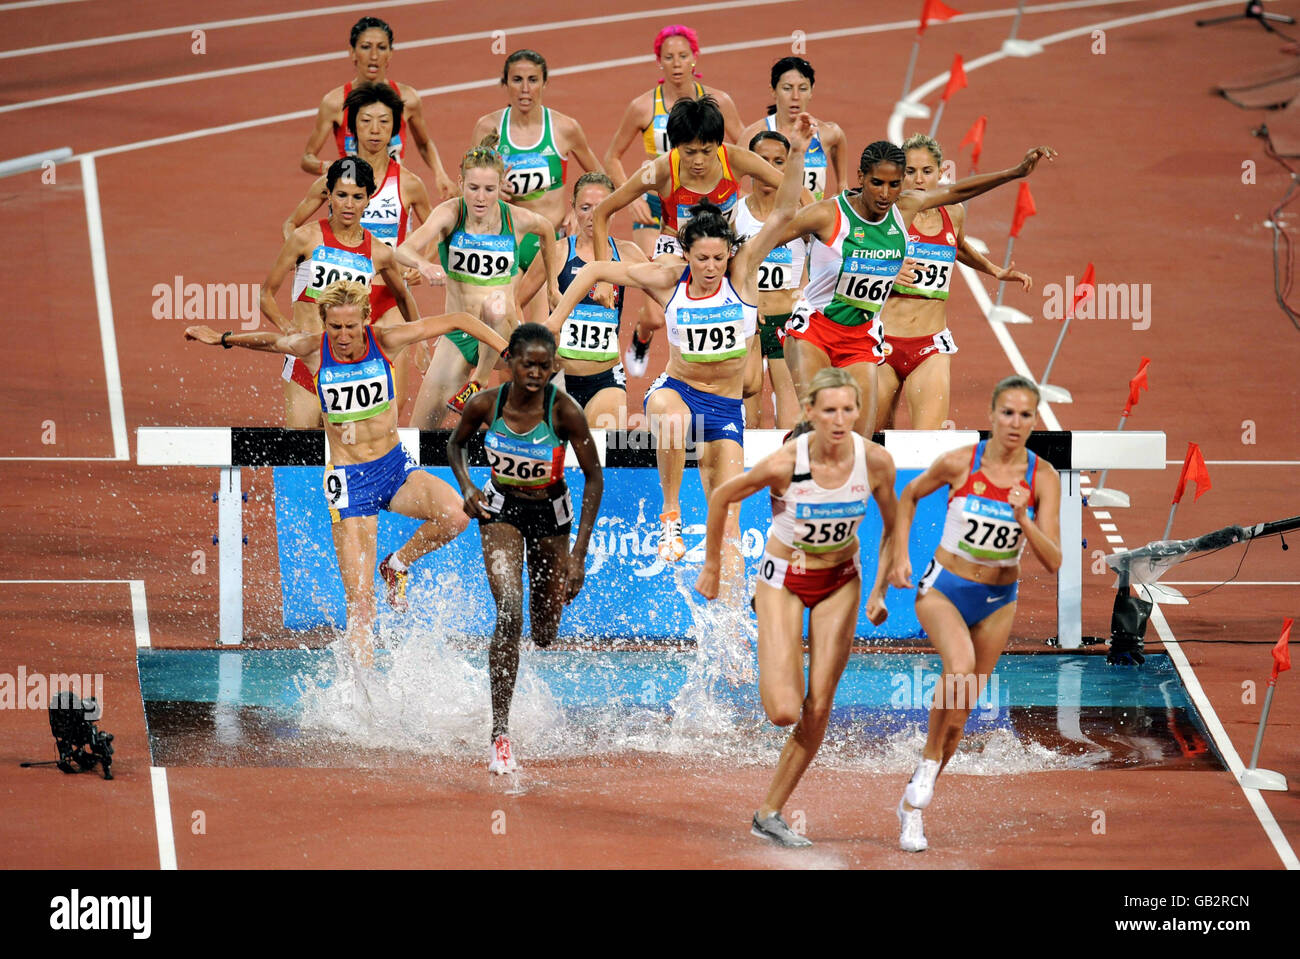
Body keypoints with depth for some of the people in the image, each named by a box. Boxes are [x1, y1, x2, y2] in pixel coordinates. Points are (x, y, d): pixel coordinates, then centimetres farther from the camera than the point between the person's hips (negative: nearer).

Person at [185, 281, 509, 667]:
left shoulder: (384, 341, -10)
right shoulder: (314, 349, -9)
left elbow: (457, 321, -5)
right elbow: (272, 341, 15)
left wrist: (505, 349, -10)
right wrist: (225, 339, 14)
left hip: (395, 466, 1)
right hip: (348, 480, -1)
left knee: (455, 515, -29)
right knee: (360, 601, -5)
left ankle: (397, 566, 0)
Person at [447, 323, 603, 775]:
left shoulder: (563, 410, -23)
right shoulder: (485, 404, -17)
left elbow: (594, 476, -15)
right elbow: (455, 443, 5)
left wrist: (579, 552, -19)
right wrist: (467, 487, -15)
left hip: (550, 514, 1)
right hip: (501, 509, 0)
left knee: (544, 635, 13)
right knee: (509, 614, -23)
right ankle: (500, 734, -22)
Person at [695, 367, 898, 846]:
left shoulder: (876, 461, -18)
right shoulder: (785, 463, -26)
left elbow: (892, 527, 1)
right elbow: (720, 497, -8)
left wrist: (879, 591, -4)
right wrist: (712, 566, 1)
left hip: (840, 581, 3)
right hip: (783, 579, -3)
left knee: (818, 709, -2)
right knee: (785, 711, -14)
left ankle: (769, 814, 11)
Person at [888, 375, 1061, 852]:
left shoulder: (1043, 478, -12)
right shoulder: (958, 463, -15)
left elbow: (1053, 562, -16)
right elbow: (910, 495, 6)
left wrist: (1023, 520, -31)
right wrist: (900, 556, 0)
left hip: (998, 600, 3)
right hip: (943, 588, -3)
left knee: (960, 713, 9)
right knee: (961, 667, -33)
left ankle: (914, 803, 26)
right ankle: (930, 757, -12)